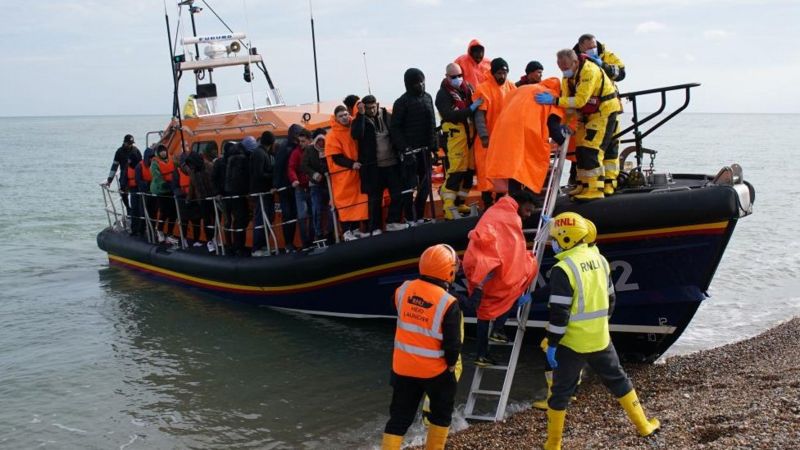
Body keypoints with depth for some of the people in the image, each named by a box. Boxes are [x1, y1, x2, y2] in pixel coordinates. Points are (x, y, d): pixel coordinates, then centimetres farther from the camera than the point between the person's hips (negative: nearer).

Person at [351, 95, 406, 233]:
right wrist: (361, 114, -18)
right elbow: (356, 135, -19)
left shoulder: (387, 116, 6)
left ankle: (393, 222, 14)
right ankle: (375, 228, 10)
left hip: (392, 163, 3)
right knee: (375, 198, 3)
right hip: (373, 166, -2)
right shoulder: (360, 120, 0)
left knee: (398, 193, 2)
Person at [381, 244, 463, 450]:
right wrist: (451, 363, 1)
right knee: (441, 414, 21)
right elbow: (452, 344, -17)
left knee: (399, 416, 12)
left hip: (403, 366, 4)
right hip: (435, 369, -4)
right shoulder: (448, 303, -21)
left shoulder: (404, 290, -7)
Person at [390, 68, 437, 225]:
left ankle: (419, 216, 18)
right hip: (410, 150, -6)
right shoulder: (402, 102, -7)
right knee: (410, 186, -4)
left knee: (425, 185, 9)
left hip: (425, 149, 7)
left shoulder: (427, 97, 12)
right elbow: (395, 128, -10)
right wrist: (404, 148, -17)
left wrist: (434, 145, 13)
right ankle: (410, 220, 1)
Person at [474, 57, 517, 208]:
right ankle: (488, 203, 6)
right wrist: (484, 136, -20)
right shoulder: (484, 89, -9)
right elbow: (479, 115, -13)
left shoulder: (512, 88, 6)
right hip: (489, 137, -5)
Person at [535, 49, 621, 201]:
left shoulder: (589, 71, -27)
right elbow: (567, 100, -4)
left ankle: (594, 189, -17)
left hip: (604, 111, -9)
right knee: (581, 149, 10)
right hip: (587, 113, 9)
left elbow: (580, 101, -34)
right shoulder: (567, 77, 0)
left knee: (591, 150, -17)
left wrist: (554, 100, -38)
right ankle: (584, 186, 21)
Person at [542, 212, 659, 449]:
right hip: (600, 338, 6)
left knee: (561, 393, 6)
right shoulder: (599, 259, 4)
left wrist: (552, 344, -12)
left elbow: (559, 312, -20)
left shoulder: (563, 269, -19)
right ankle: (644, 425, 31)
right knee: (618, 380, 22)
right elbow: (609, 298, 14)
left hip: (572, 342, -6)